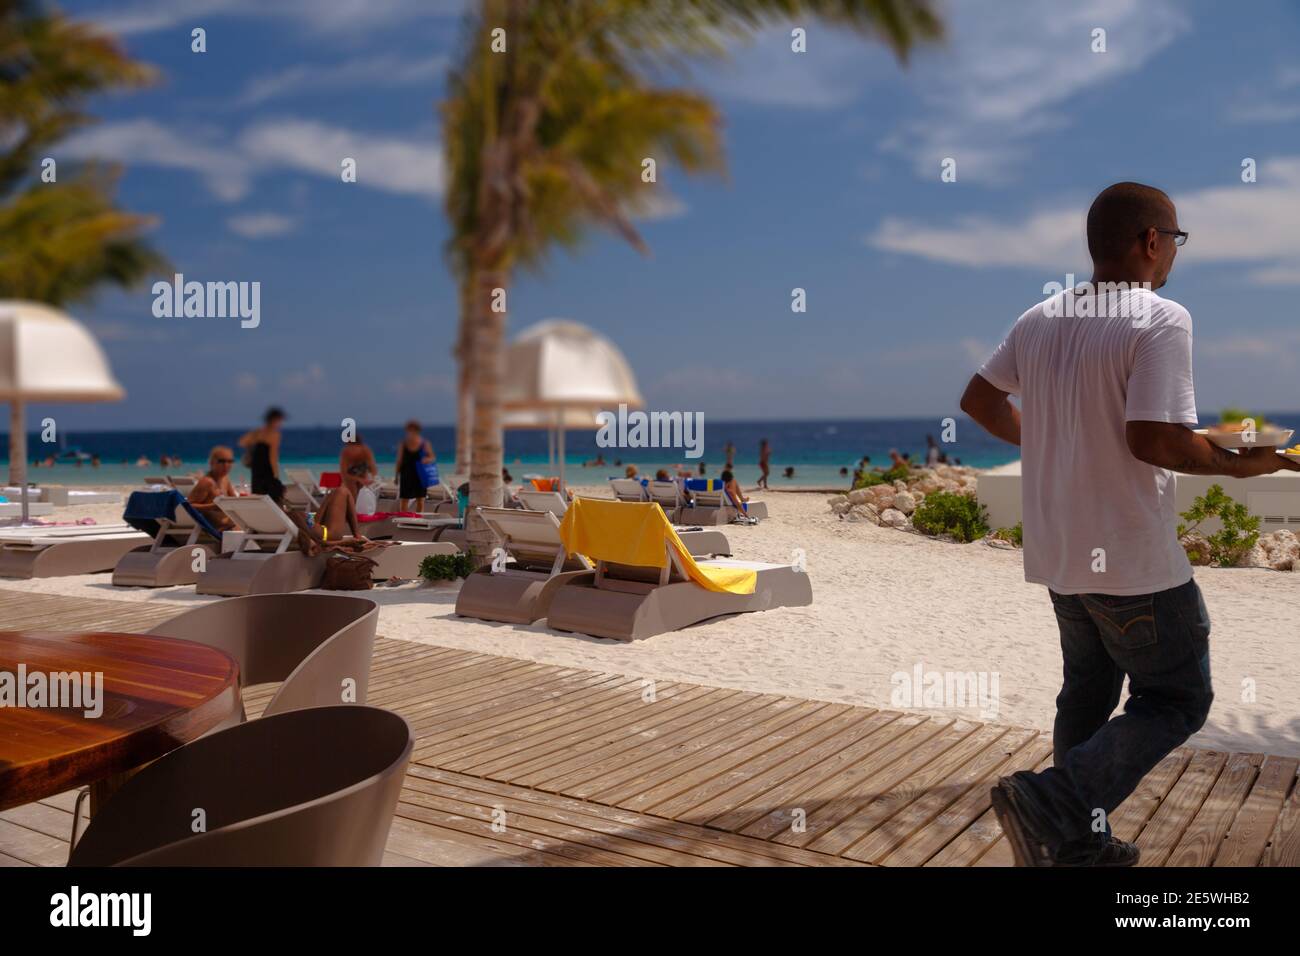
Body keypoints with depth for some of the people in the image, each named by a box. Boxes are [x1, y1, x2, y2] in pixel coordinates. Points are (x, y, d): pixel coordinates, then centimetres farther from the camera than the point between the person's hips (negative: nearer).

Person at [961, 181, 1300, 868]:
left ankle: (1076, 842, 25)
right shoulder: (1161, 320, -17)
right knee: (1176, 700, 8)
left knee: (1088, 692, 20)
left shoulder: (1039, 319, 4)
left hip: (1057, 550, 7)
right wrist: (1241, 464, -9)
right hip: (1132, 556, -7)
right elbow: (1154, 439, -24)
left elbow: (978, 400, 11)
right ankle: (1050, 800, -6)